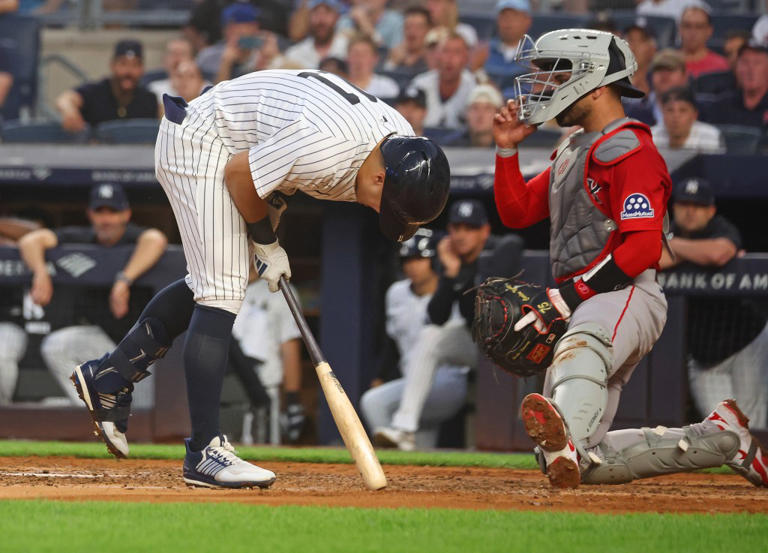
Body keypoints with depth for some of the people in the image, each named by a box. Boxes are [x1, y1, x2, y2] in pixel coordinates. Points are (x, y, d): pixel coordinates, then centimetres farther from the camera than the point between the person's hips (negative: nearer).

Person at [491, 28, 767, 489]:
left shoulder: (631, 152, -6)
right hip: (582, 313, 10)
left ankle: (564, 436, -78)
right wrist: (507, 149, 13)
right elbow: (517, 213, 28)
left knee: (580, 348, -45)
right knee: (585, 464, 0)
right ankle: (721, 439, 7)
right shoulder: (571, 152, 26)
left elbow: (642, 248, -17)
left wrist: (567, 296, -22)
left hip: (624, 297, -10)